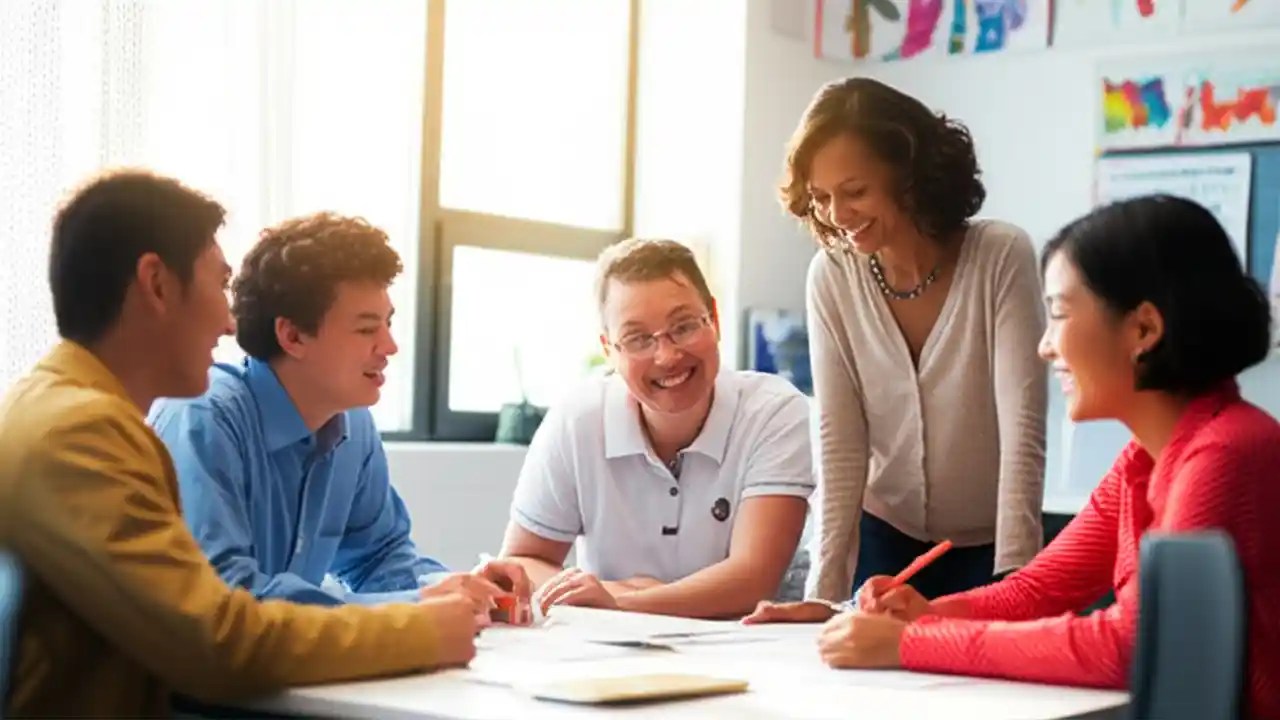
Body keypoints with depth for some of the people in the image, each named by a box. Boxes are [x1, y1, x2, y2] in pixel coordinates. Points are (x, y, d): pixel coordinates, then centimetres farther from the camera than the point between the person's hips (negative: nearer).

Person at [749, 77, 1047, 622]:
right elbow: (839, 443, -12)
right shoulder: (832, 276, -11)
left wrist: (1012, 584, -32)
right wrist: (825, 590, -18)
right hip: (886, 539, 2)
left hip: (989, 548, -2)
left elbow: (1022, 430, -24)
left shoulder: (1003, 258, -19)